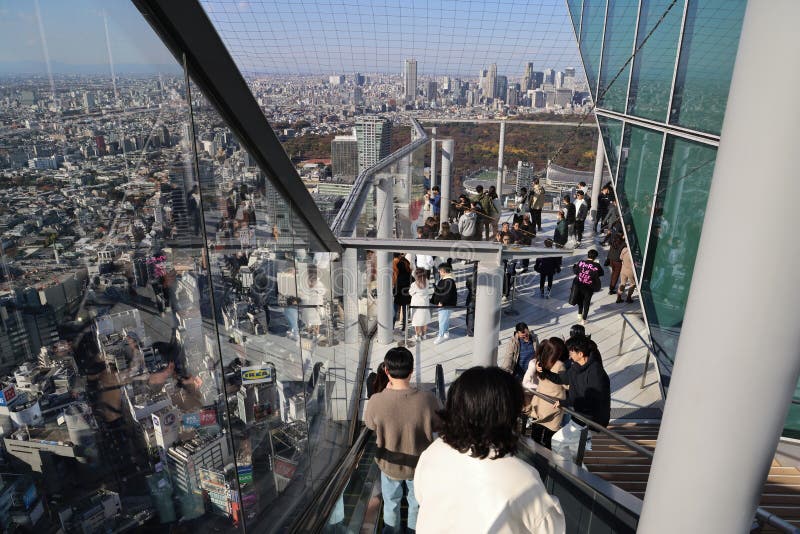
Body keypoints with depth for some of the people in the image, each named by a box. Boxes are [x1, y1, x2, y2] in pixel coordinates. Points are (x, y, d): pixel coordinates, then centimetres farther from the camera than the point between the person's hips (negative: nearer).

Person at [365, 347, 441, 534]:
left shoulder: (377, 401, -31)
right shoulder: (428, 399, -30)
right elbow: (437, 426, -11)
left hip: (390, 464, 0)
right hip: (419, 464, 0)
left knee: (391, 503, 30)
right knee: (417, 503, 29)